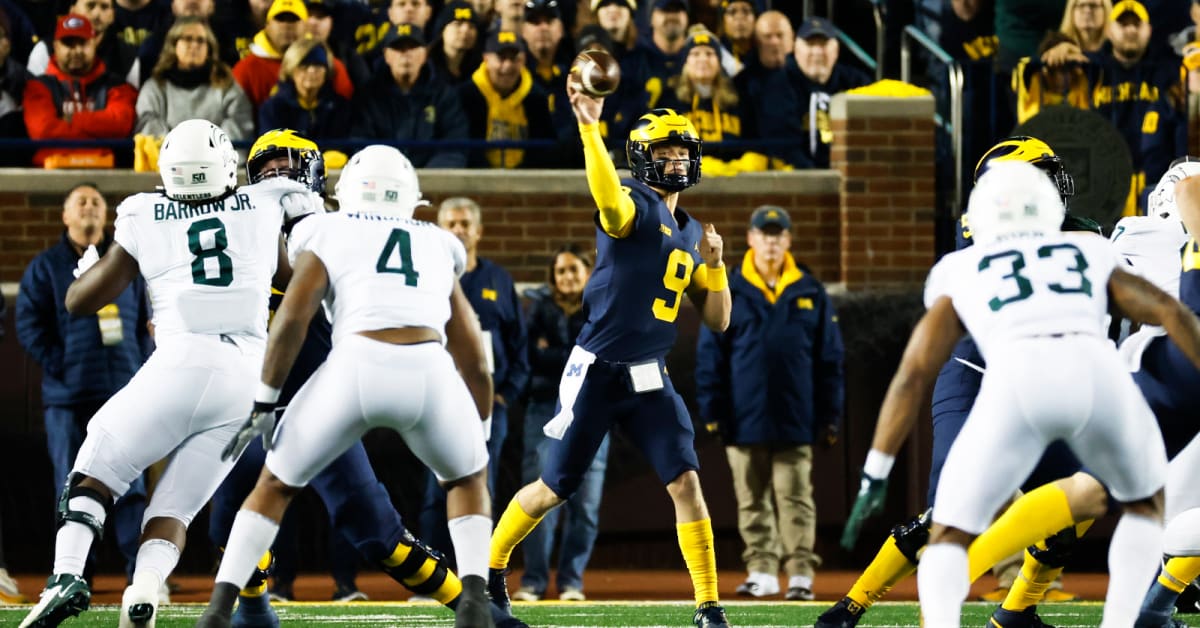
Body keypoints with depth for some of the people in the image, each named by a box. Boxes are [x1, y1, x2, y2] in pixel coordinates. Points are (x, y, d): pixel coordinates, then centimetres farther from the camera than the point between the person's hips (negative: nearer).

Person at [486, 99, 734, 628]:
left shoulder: (691, 234, 12)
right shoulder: (633, 206, -10)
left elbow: (718, 321, 14)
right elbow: (608, 199, -39)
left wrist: (714, 264, -4)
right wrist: (588, 126, -50)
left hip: (650, 378, 5)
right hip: (597, 371, -5)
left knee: (686, 482, -9)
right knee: (553, 489, 4)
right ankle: (491, 566, 28)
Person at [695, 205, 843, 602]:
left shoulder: (810, 293, 6)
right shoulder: (729, 292, 4)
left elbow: (830, 359, 7)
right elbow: (709, 356, 4)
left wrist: (829, 417, 1)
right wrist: (711, 412, -4)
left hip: (795, 420, -1)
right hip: (745, 420, 1)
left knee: (796, 500, -2)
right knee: (753, 502, 6)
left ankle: (801, 573, -1)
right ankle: (762, 570, 12)